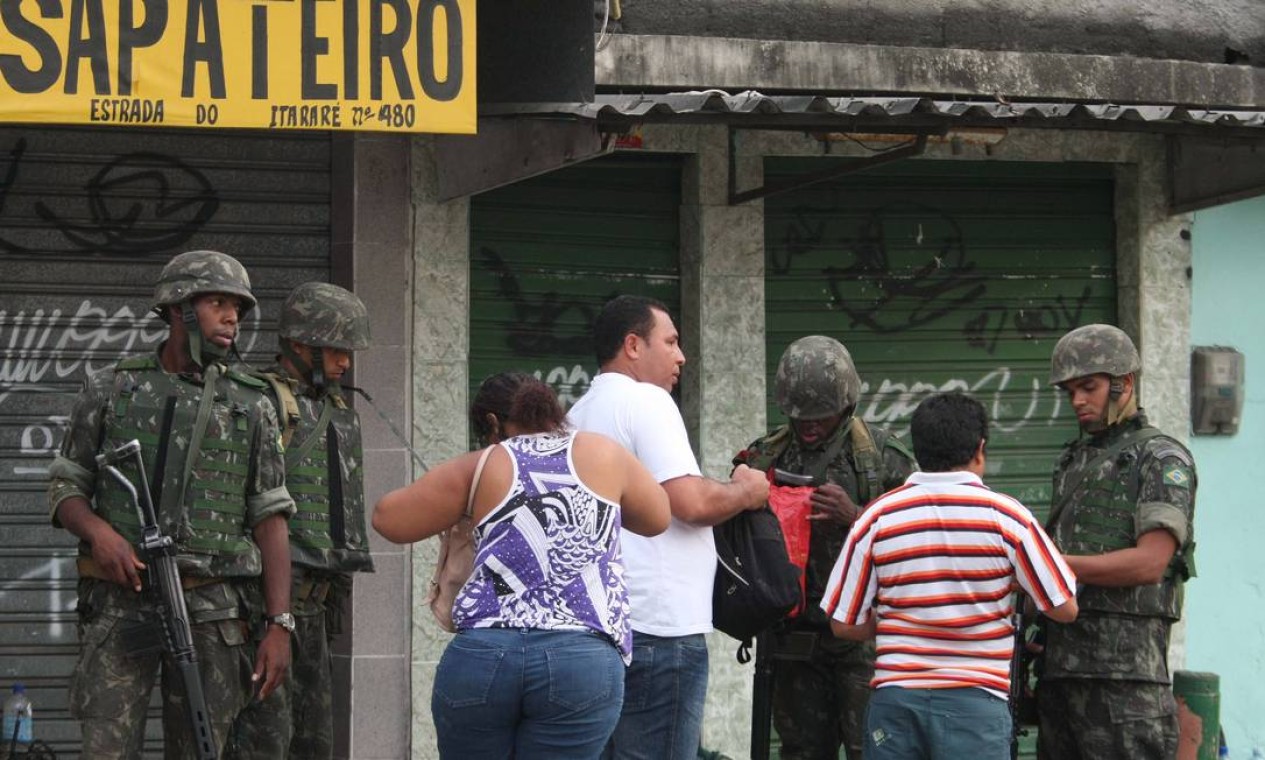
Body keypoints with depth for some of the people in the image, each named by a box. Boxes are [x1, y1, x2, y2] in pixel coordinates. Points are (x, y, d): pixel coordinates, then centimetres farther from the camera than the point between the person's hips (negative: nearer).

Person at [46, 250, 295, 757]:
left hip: (211, 612, 1)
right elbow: (65, 490, 8)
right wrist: (98, 532, -15)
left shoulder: (250, 407, 6)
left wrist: (279, 626, -4)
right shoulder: (111, 391, 5)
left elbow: (270, 520, 5)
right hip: (121, 604, -1)